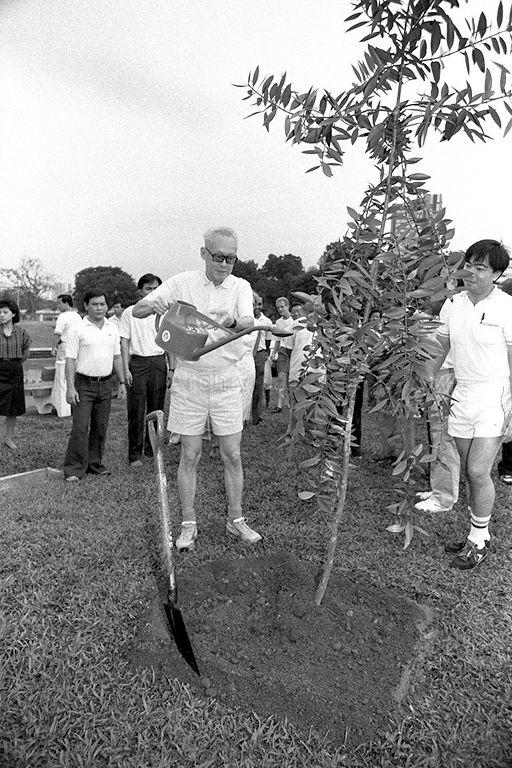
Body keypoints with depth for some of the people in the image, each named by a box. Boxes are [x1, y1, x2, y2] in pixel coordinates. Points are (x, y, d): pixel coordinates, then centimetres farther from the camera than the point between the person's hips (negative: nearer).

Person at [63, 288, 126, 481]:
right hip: (84, 384, -5)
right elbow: (70, 359, -8)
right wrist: (70, 387, -15)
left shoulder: (112, 328, 10)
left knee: (101, 427, 9)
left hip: (106, 384, 5)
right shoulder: (77, 329, -5)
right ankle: (74, 468, 2)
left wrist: (122, 382, 11)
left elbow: (117, 357, 16)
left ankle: (95, 463, 22)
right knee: (80, 427, -7)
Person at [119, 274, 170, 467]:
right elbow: (124, 342, 0)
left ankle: (153, 450, 22)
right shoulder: (130, 312, 1)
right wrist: (126, 369, -8)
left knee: (157, 409, 8)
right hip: (138, 363, -3)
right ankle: (135, 454, 6)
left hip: (159, 362, 3)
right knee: (136, 411, -2)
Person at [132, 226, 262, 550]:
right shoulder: (182, 282, 0)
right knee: (190, 456, 6)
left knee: (233, 455, 6)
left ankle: (236, 520, 23)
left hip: (226, 379, 1)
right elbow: (137, 310, -1)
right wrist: (156, 306, -25)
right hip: (189, 378, 0)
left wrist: (233, 321, -42)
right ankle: (189, 524, 21)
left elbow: (249, 323, -18)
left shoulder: (241, 286, 1)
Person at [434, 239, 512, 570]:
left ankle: (479, 542, 11)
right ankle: (479, 535, 27)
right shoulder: (453, 304, 5)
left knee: (478, 472, -8)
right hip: (462, 394, 5)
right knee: (470, 472, 11)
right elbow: (440, 348, 14)